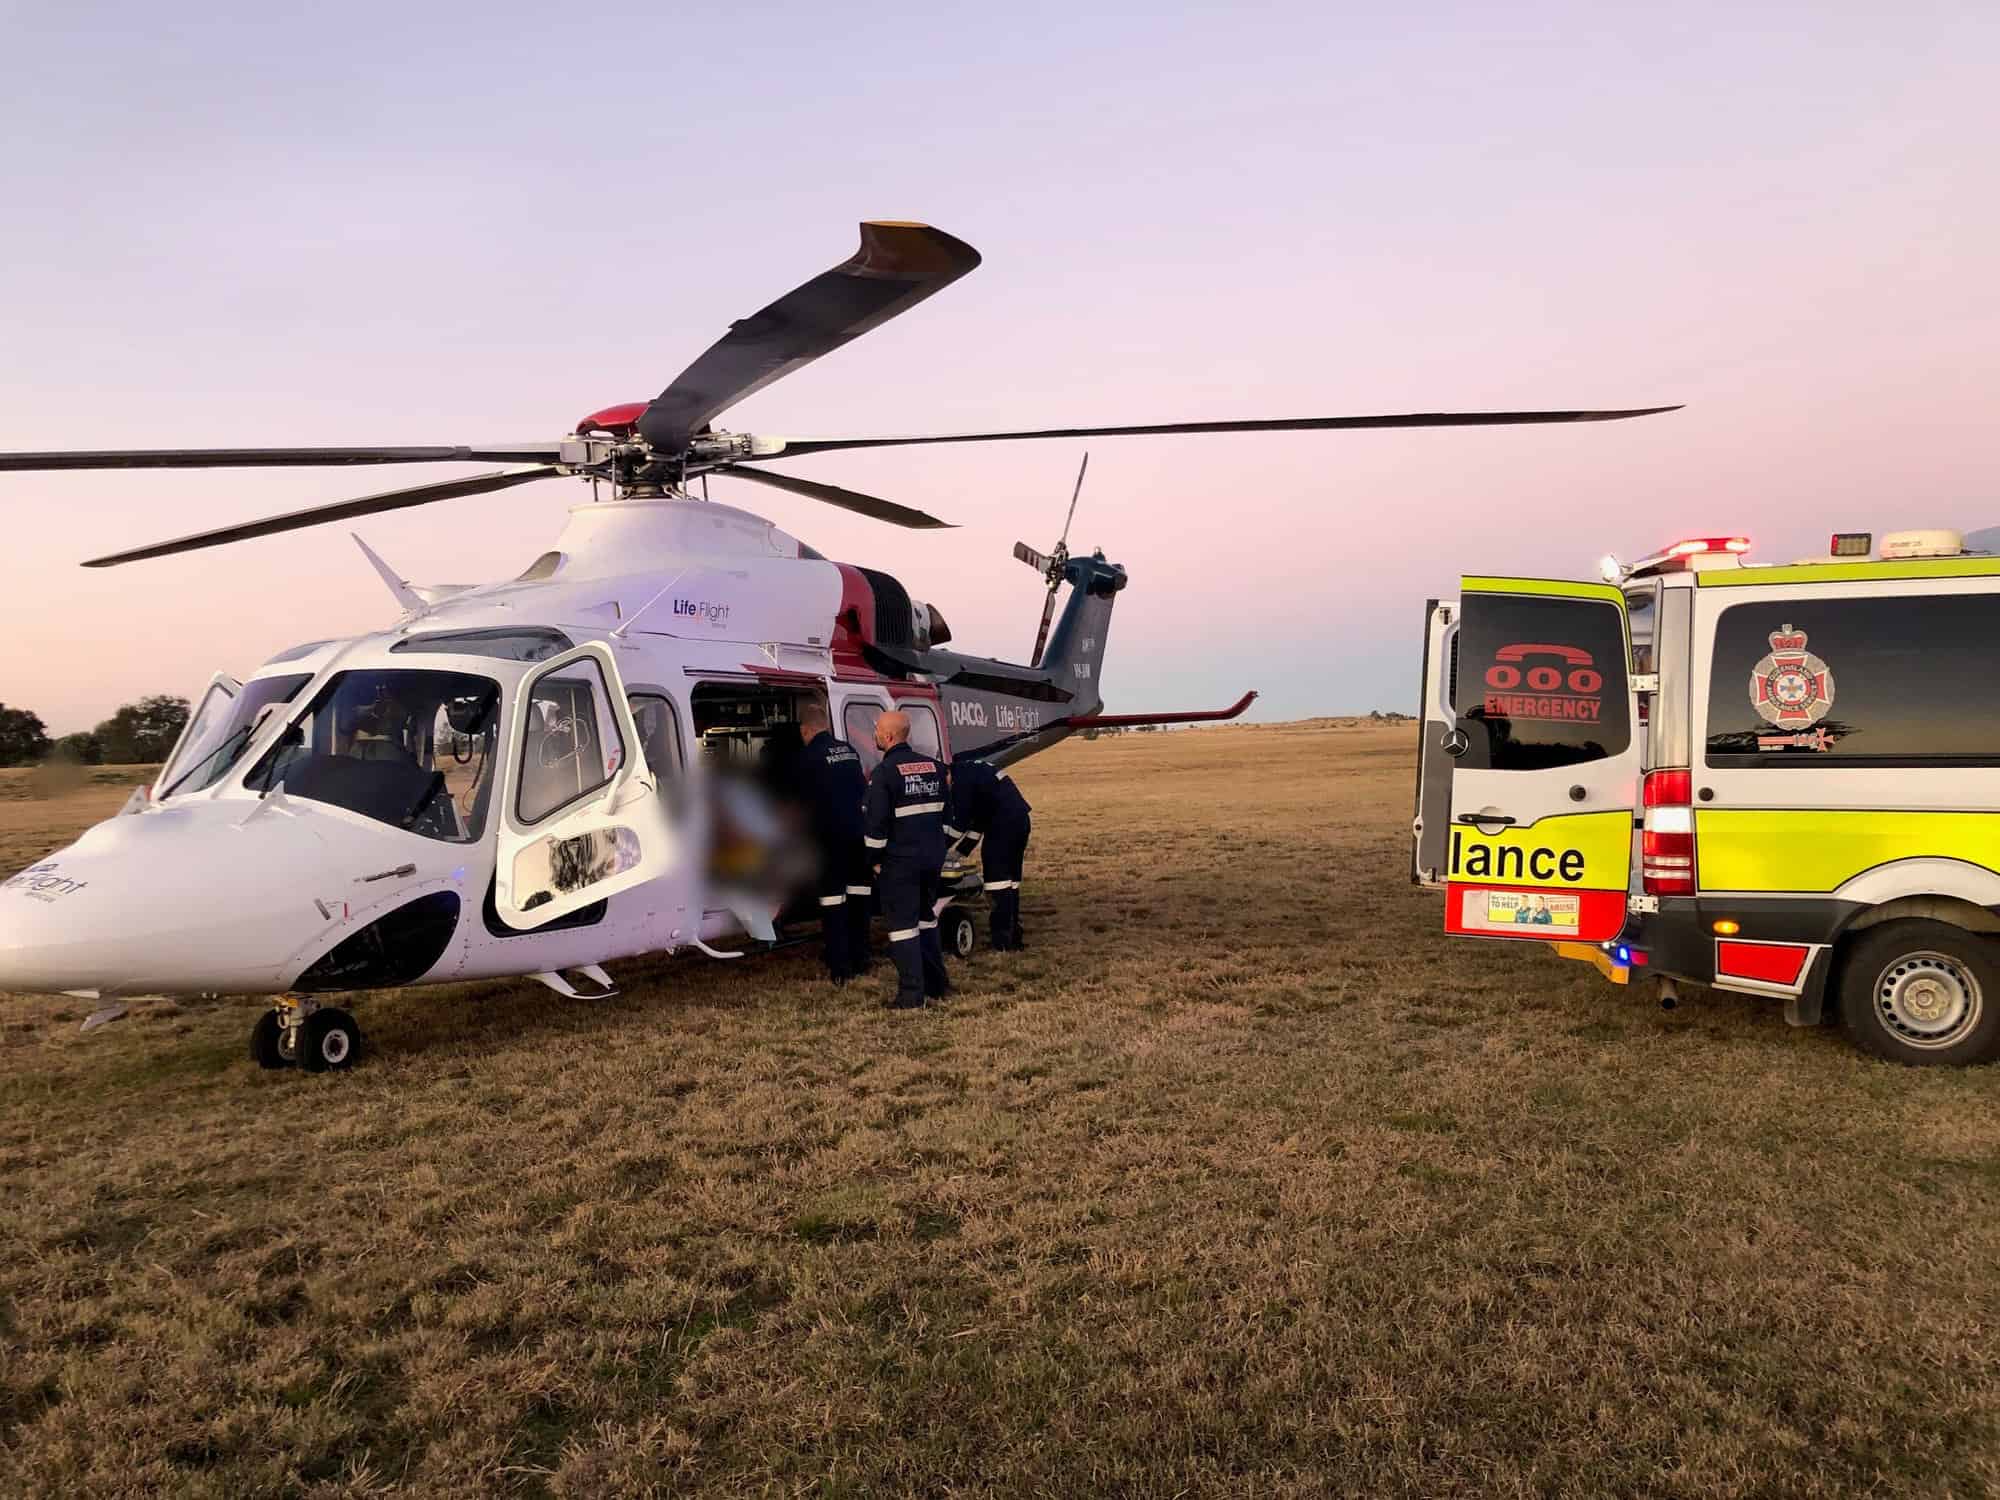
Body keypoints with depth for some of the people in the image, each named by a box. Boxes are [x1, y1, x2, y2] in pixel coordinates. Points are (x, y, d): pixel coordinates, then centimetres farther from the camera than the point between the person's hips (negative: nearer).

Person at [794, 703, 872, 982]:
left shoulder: (806, 758, -7)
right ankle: (859, 960, 21)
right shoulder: (850, 750, 10)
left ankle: (839, 968, 1)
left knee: (832, 898, 1)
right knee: (858, 895, 14)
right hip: (859, 832, 6)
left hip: (830, 836, -6)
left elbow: (803, 801, 1)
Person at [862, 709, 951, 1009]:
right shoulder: (934, 767, 8)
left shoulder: (885, 772, -14)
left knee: (902, 923, 0)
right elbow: (945, 811, 16)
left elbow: (876, 821, -14)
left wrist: (874, 853, 0)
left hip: (900, 860, -7)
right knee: (926, 918, 20)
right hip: (933, 857, 7)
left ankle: (911, 994, 0)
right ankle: (937, 984, 25)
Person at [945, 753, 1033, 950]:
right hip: (1020, 819, 10)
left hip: (1002, 826, -10)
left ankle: (1001, 942, -6)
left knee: (998, 882, -6)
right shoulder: (972, 769, 25)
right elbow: (977, 819, 27)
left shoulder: (961, 776, -7)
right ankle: (1014, 937, 22)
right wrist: (960, 852, 25)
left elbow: (960, 821, -9)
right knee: (1011, 880, 16)